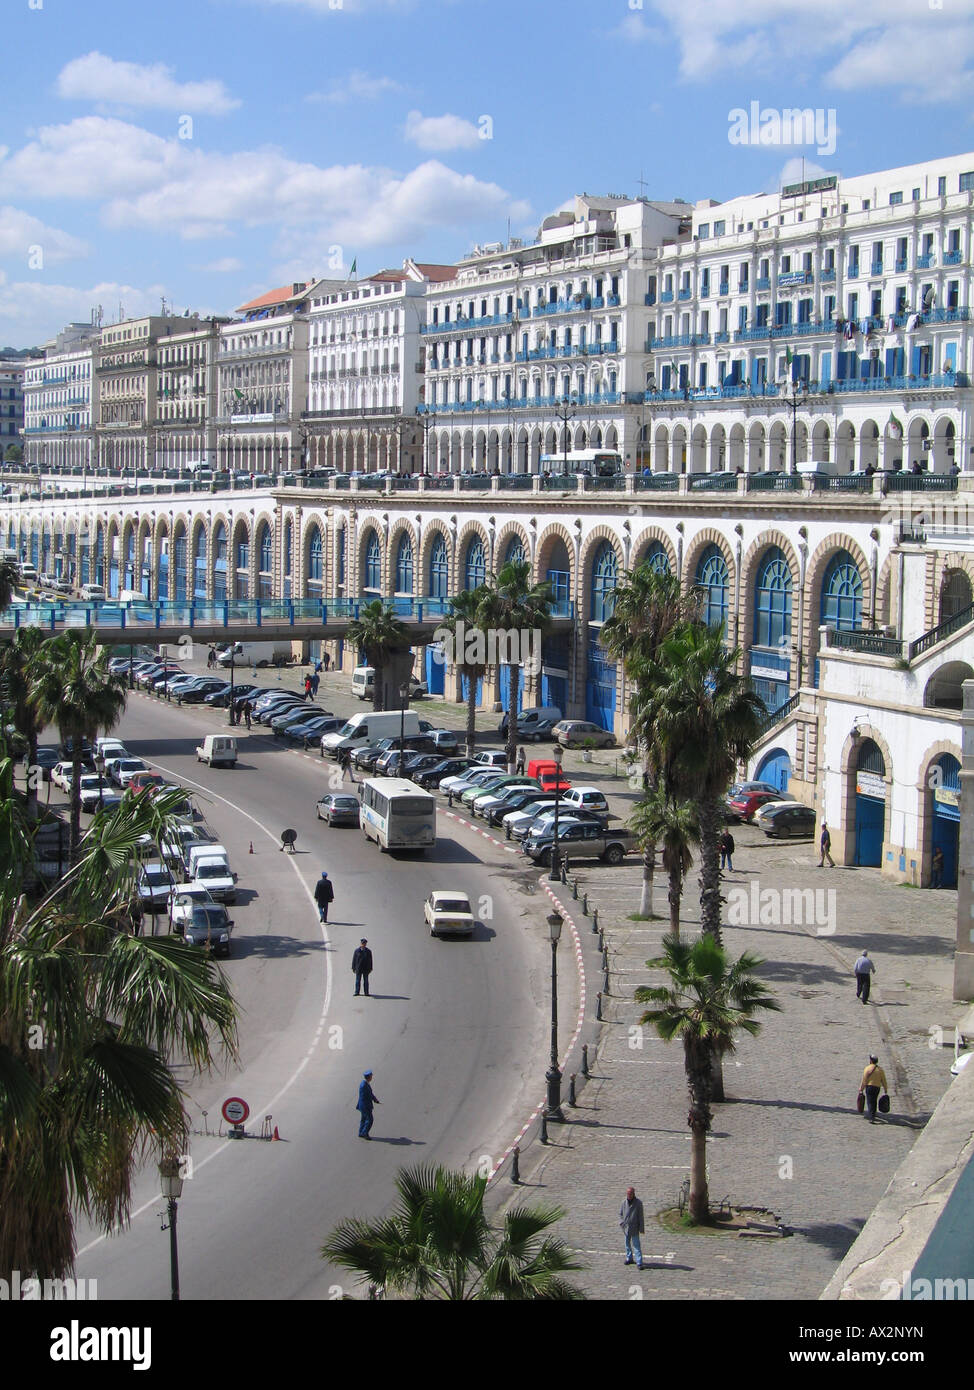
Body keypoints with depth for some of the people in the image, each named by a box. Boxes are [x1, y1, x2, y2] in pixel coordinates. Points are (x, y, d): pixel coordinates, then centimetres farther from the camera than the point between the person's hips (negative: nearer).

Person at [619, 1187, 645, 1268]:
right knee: (627, 1244, 17)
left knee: (636, 1246, -6)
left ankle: (639, 1263, -6)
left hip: (634, 1228, -4)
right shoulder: (624, 1203, 1)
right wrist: (622, 1223, -1)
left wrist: (641, 1228, -8)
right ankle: (629, 1258, 33)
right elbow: (620, 1213, 13)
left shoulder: (638, 1203, -10)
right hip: (626, 1228, 4)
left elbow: (641, 1216, -7)